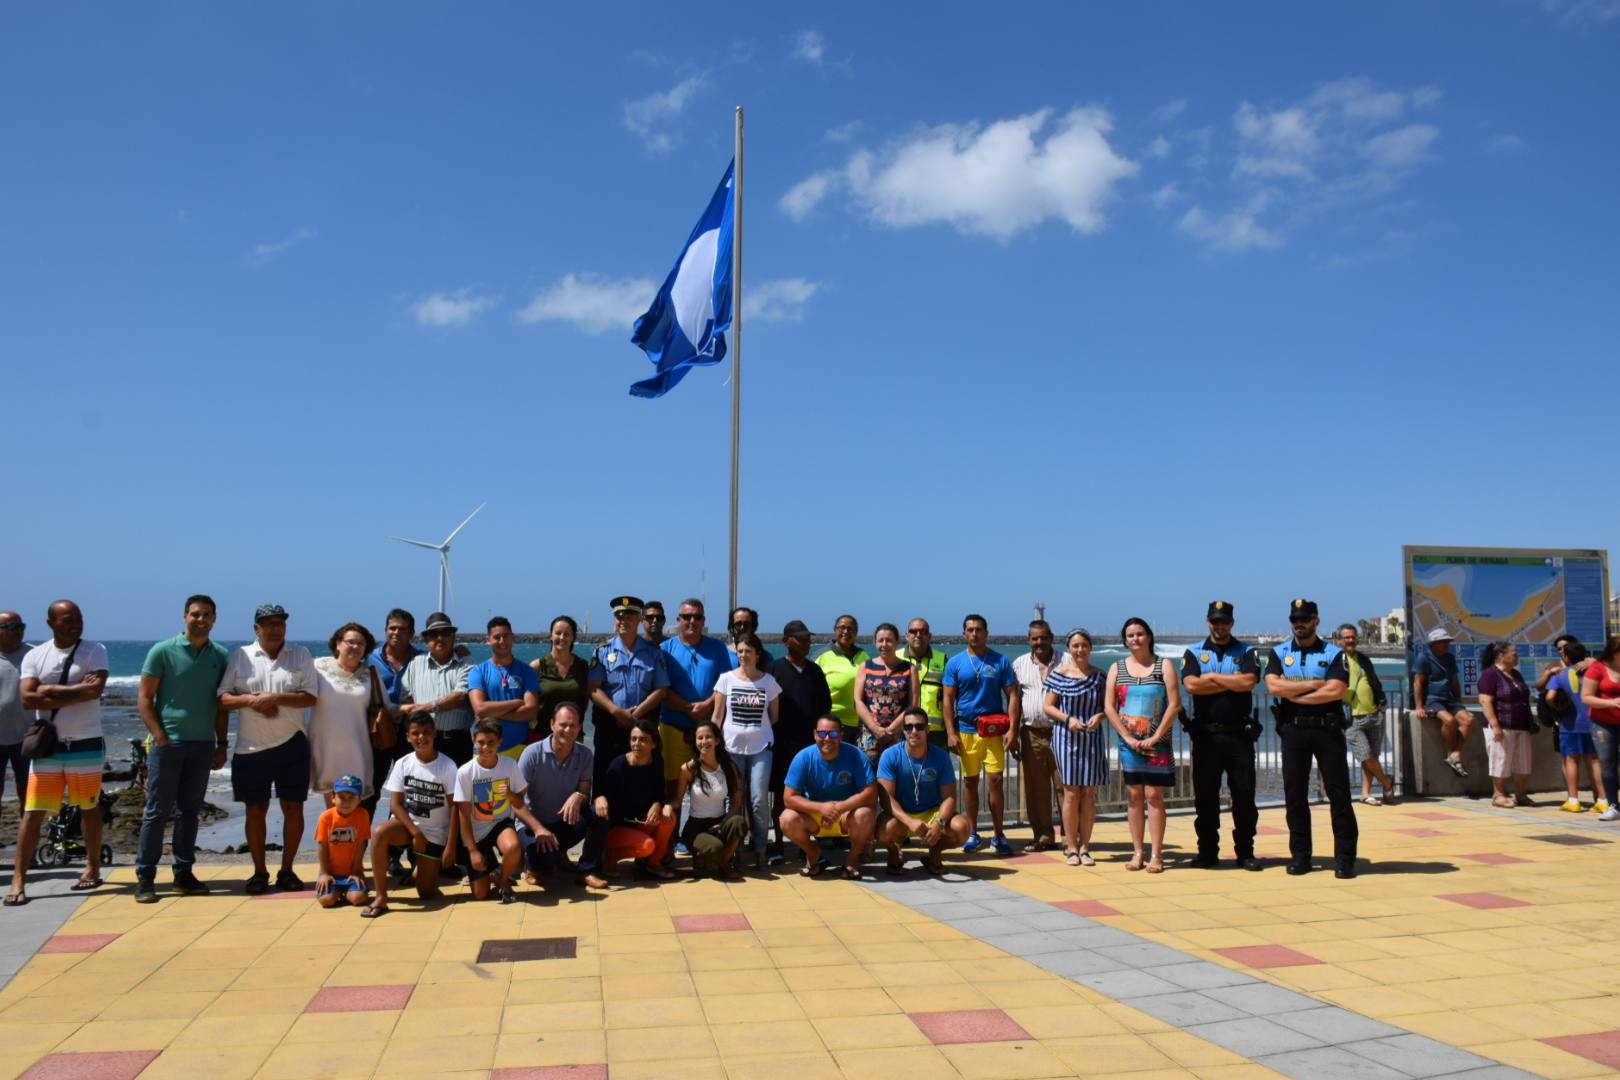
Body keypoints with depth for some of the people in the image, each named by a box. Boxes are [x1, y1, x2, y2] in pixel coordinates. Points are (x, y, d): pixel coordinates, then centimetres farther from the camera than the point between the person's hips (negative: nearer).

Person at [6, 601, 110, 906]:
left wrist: (53, 690, -13)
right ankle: (18, 880, 2)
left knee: (89, 809, 11)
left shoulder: (95, 651, -2)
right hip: (47, 745, 1)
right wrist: (77, 690, -14)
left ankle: (93, 868, 24)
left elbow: (95, 690, -17)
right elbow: (28, 699, -10)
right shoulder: (35, 656, 3)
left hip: (86, 744, -1)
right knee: (32, 813, -2)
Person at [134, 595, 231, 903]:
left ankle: (183, 873, 17)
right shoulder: (163, 651, -3)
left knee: (190, 811, 9)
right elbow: (145, 698, -3)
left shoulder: (221, 656, 7)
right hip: (168, 742, -3)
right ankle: (145, 877, 8)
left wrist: (222, 744, 8)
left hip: (203, 745, 3)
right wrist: (160, 737, -12)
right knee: (157, 811, 0)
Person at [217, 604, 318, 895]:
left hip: (291, 745, 0)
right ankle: (259, 871, 20)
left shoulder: (301, 655, 5)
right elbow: (222, 698, 2)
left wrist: (274, 698, -16)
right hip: (251, 747, 1)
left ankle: (287, 870, 16)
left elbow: (310, 697, -5)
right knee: (255, 810, 7)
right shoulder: (241, 656, 6)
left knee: (294, 808, 4)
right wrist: (251, 700, -15)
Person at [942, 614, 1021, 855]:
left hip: (993, 730, -1)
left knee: (995, 780, -4)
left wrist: (1012, 730, -7)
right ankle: (972, 833, 18)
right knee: (970, 782, 7)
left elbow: (1013, 696, 2)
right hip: (966, 730, 1)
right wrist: (951, 733, -5)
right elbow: (948, 700, 3)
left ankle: (998, 835, 6)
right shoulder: (955, 663, 3)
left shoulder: (1001, 661, 2)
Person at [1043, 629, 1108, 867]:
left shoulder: (1099, 676, 6)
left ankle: (1084, 847, 11)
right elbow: (1048, 706, 0)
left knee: (1089, 794, 4)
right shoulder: (1059, 674, -1)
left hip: (1092, 738, 2)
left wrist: (1099, 716, -11)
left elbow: (1108, 705, 10)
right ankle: (1071, 847, 7)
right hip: (1066, 738, -2)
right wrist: (1068, 718, -15)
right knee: (1071, 793, -2)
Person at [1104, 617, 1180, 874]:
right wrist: (1127, 737, -7)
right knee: (1134, 796, 4)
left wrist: (1155, 737, -10)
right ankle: (1137, 853, 10)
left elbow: (1175, 705, -6)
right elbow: (1109, 706, 2)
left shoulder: (1163, 666, 1)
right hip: (1128, 742, 2)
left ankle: (1156, 855, 1)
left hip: (1156, 743, -2)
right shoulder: (1117, 668, 7)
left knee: (1154, 796, -3)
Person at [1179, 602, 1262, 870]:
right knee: (1205, 796, 5)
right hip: (1205, 735, 1)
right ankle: (1207, 852, 14)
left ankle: (1245, 852, 13)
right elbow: (1191, 685, -10)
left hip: (1239, 734, 0)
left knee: (1244, 795, 3)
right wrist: (1232, 682, -8)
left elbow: (1249, 681, -13)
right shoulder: (1194, 653, 8)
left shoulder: (1246, 652, 6)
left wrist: (1212, 677, -7)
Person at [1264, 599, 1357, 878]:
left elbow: (1335, 691, -13)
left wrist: (1294, 694, -9)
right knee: (1294, 795, 6)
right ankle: (1299, 855, 15)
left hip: (1328, 729, -2)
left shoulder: (1334, 654, 2)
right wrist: (1314, 683, -10)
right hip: (1293, 730, 2)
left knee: (1339, 794, 0)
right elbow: (1273, 686, -8)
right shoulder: (1278, 653, 8)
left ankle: (1345, 858, 8)